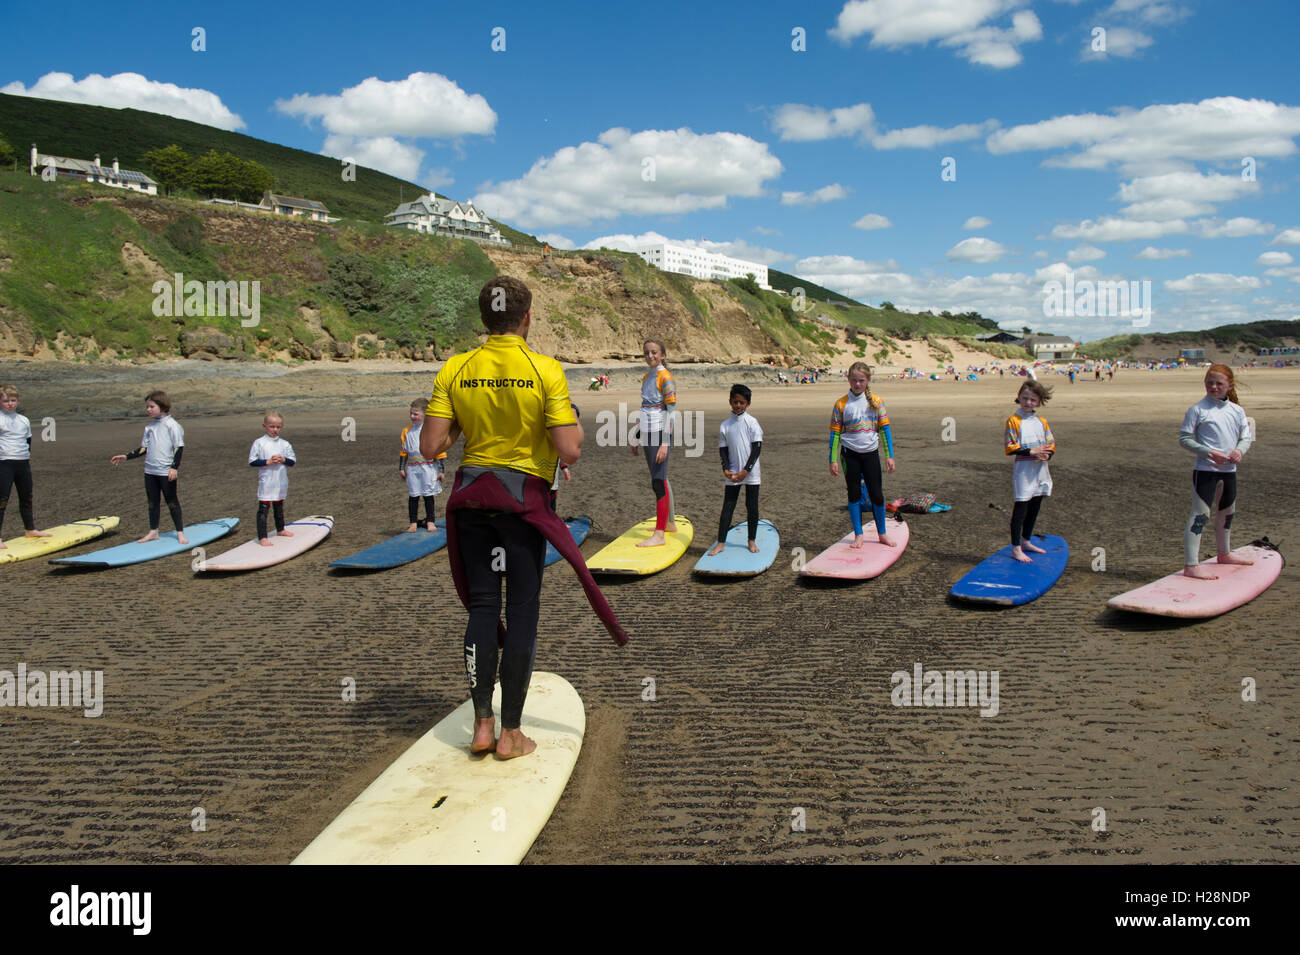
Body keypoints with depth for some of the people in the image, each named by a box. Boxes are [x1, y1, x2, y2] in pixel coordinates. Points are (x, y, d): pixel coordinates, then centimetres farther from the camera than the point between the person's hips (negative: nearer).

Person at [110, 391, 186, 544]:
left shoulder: (172, 425, -9)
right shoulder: (149, 427, 11)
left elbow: (179, 447, -11)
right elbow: (144, 448, 17)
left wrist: (174, 467, -17)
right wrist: (126, 457, 9)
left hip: (167, 472, -6)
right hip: (150, 470, 6)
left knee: (172, 502, 0)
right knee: (152, 502, 12)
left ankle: (180, 533, 7)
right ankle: (153, 531, 21)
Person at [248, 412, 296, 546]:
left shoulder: (284, 444, 4)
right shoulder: (259, 443, -6)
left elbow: (293, 461, 5)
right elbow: (252, 461, -9)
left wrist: (283, 460, -15)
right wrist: (268, 462, -19)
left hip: (281, 483, 5)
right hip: (266, 483, -4)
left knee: (279, 507, 21)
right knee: (263, 509, -6)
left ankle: (280, 530, 38)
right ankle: (262, 537, -7)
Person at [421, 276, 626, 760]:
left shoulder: (455, 370, -1)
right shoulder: (545, 370, -10)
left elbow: (430, 448, -5)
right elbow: (569, 451, -16)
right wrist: (575, 423, 5)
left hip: (472, 496, 3)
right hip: (525, 497, -3)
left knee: (482, 606, 11)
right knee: (522, 611, 5)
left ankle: (482, 725, 16)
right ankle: (511, 733, 12)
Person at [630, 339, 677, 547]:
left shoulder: (666, 378, -10)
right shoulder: (647, 377, 15)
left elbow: (671, 412, -15)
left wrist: (664, 443, -20)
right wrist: (635, 438, 20)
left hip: (660, 433, -9)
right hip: (648, 434, 9)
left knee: (659, 481, -10)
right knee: (659, 479, 16)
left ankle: (659, 535, -10)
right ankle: (670, 523, 29)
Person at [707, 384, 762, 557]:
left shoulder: (752, 422, -4)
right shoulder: (725, 425, 3)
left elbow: (757, 447, -7)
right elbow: (723, 450, 5)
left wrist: (746, 470, -13)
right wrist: (726, 469, -10)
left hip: (751, 472, -1)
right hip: (733, 474, 2)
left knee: (752, 507, 6)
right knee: (727, 507, 2)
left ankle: (752, 541, 19)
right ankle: (721, 543, 4)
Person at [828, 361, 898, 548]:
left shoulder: (876, 401, 2)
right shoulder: (841, 404, -3)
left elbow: (884, 428, 4)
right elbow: (835, 433, -1)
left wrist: (889, 456, 0)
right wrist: (833, 460, -5)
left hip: (871, 453, 1)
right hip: (850, 454, -1)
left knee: (877, 494, 4)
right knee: (854, 494, 5)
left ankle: (882, 534, 20)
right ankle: (858, 535, 15)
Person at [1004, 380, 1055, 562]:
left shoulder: (1042, 421, 11)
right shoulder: (1014, 420, -7)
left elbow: (1051, 443, 11)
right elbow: (1010, 447, -12)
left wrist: (1047, 454, -11)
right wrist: (1032, 451, -20)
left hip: (1040, 467, 6)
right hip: (1023, 469, -6)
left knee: (1035, 506, 15)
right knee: (1021, 507, -6)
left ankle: (1026, 541, 30)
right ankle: (1016, 548, -3)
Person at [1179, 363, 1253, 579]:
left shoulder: (1237, 411, 8)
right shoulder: (1197, 409, -8)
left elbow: (1246, 437, 12)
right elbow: (1184, 438, -9)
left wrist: (1240, 450, -11)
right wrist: (1209, 452, -20)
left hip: (1229, 470, 7)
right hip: (1205, 470, -7)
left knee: (1227, 512, 23)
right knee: (1199, 515, -11)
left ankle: (1224, 553, 44)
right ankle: (1191, 565, -14)